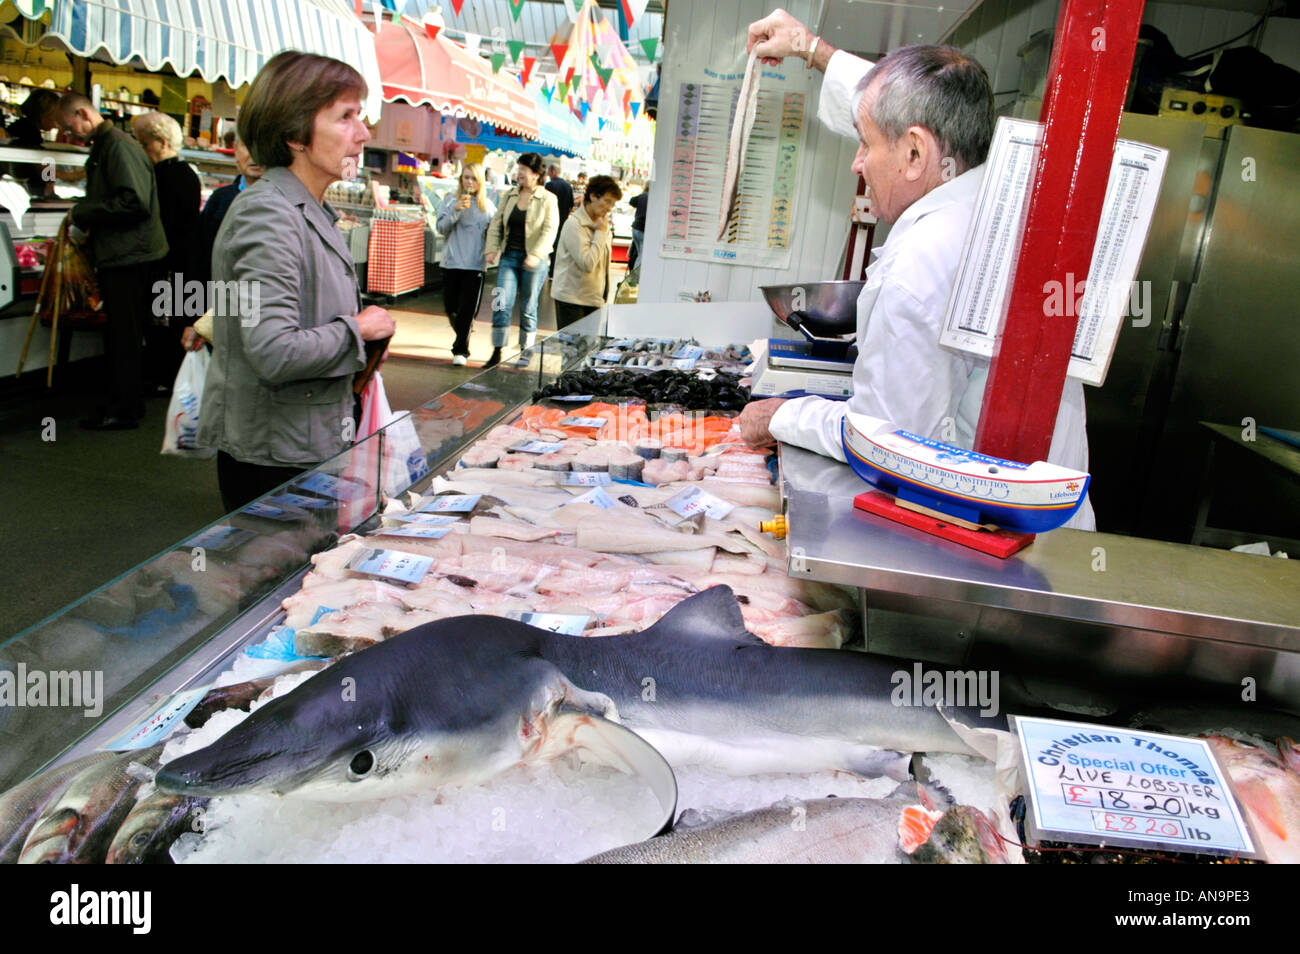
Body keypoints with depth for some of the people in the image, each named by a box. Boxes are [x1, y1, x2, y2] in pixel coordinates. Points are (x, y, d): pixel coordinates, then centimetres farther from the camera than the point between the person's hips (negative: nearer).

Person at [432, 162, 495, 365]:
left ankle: (461, 350, 4)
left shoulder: (488, 206, 5)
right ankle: (462, 338, 35)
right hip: (451, 262, 1)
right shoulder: (451, 200, 4)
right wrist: (456, 210, -16)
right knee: (451, 307, 8)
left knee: (468, 309, -6)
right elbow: (441, 227, -5)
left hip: (475, 265, -1)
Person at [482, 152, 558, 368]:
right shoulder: (508, 195, 10)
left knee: (528, 308, 5)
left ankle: (526, 352, 19)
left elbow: (550, 230, -10)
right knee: (501, 303, -7)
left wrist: (536, 255, -22)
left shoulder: (547, 199, -2)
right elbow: (496, 223, 10)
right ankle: (497, 352, -1)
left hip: (533, 260, -3)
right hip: (509, 256, 3)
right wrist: (492, 249, -3)